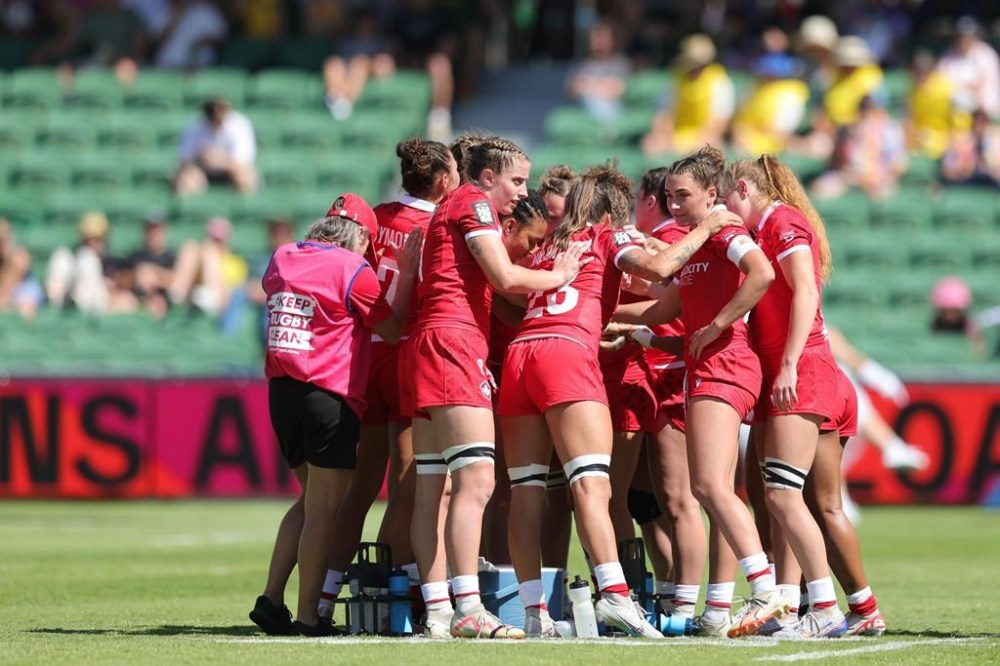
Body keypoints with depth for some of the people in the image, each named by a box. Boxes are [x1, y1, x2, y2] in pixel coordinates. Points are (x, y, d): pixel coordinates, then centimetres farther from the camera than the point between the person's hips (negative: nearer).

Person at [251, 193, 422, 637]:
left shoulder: (281, 260, 10)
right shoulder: (353, 270, -8)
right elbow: (391, 328, 0)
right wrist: (406, 273, 6)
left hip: (281, 391, 7)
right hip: (329, 398, -7)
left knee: (312, 498, 19)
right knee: (322, 509, -2)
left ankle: (271, 599, 10)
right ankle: (307, 618, -3)